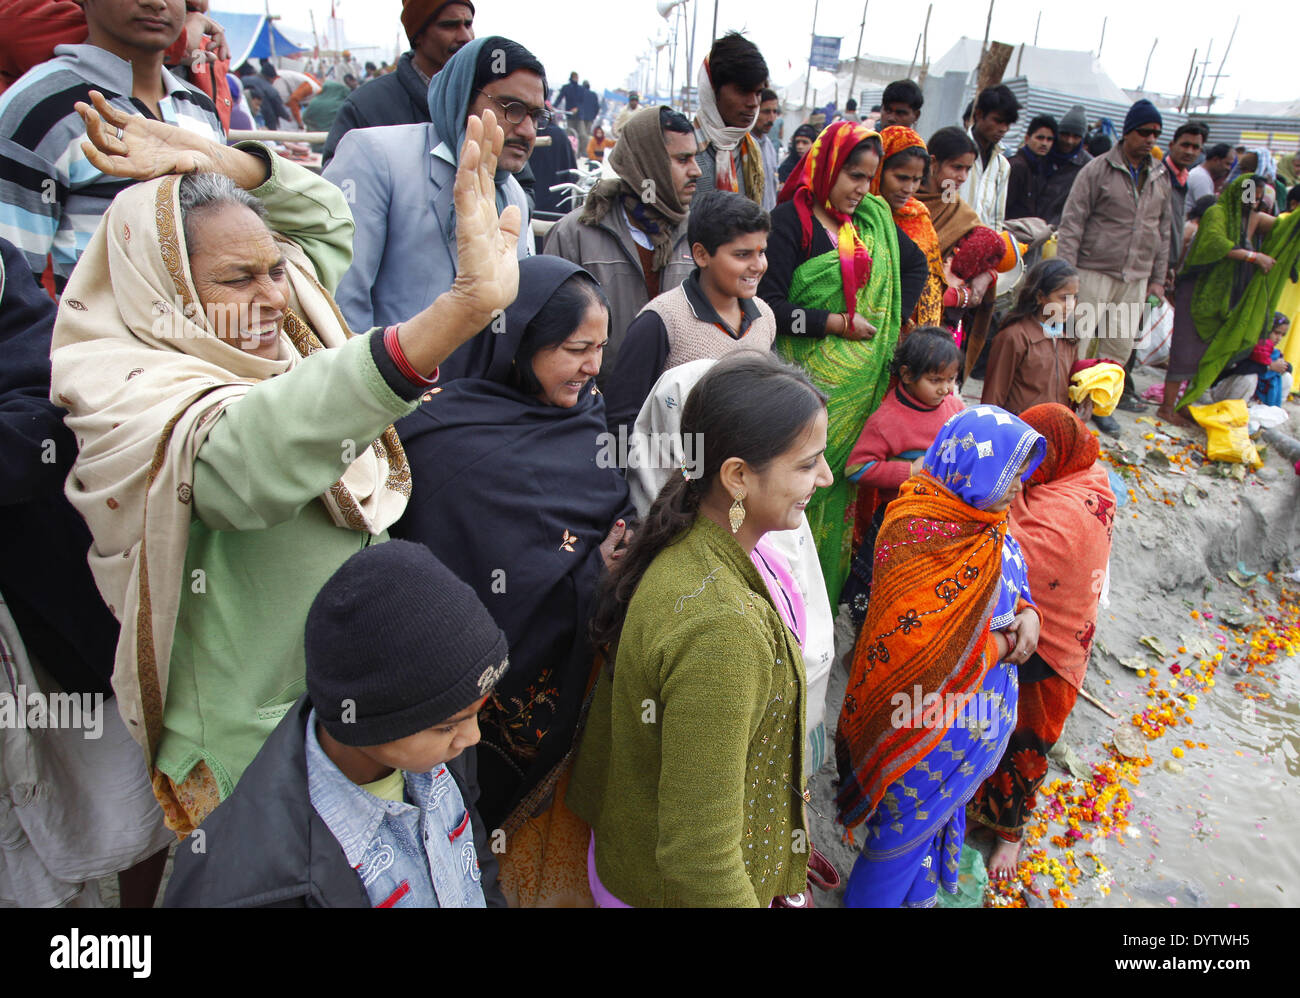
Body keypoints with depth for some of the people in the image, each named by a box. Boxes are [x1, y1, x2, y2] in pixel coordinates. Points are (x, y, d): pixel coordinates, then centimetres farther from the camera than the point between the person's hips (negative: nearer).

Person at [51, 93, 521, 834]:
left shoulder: (278, 344, -1)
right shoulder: (137, 408, -24)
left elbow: (326, 215, 11)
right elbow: (243, 455, -48)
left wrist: (204, 158, -8)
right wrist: (462, 308, -60)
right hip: (258, 747, -7)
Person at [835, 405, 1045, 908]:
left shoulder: (983, 518, -2)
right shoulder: (916, 536, -28)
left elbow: (1011, 580, 12)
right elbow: (913, 643, -31)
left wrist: (1027, 611, -11)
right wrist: (1003, 645, -20)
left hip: (980, 702, 8)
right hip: (933, 712, -8)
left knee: (941, 805, 27)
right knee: (909, 820, 12)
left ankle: (918, 891, 52)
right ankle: (875, 898, 38)